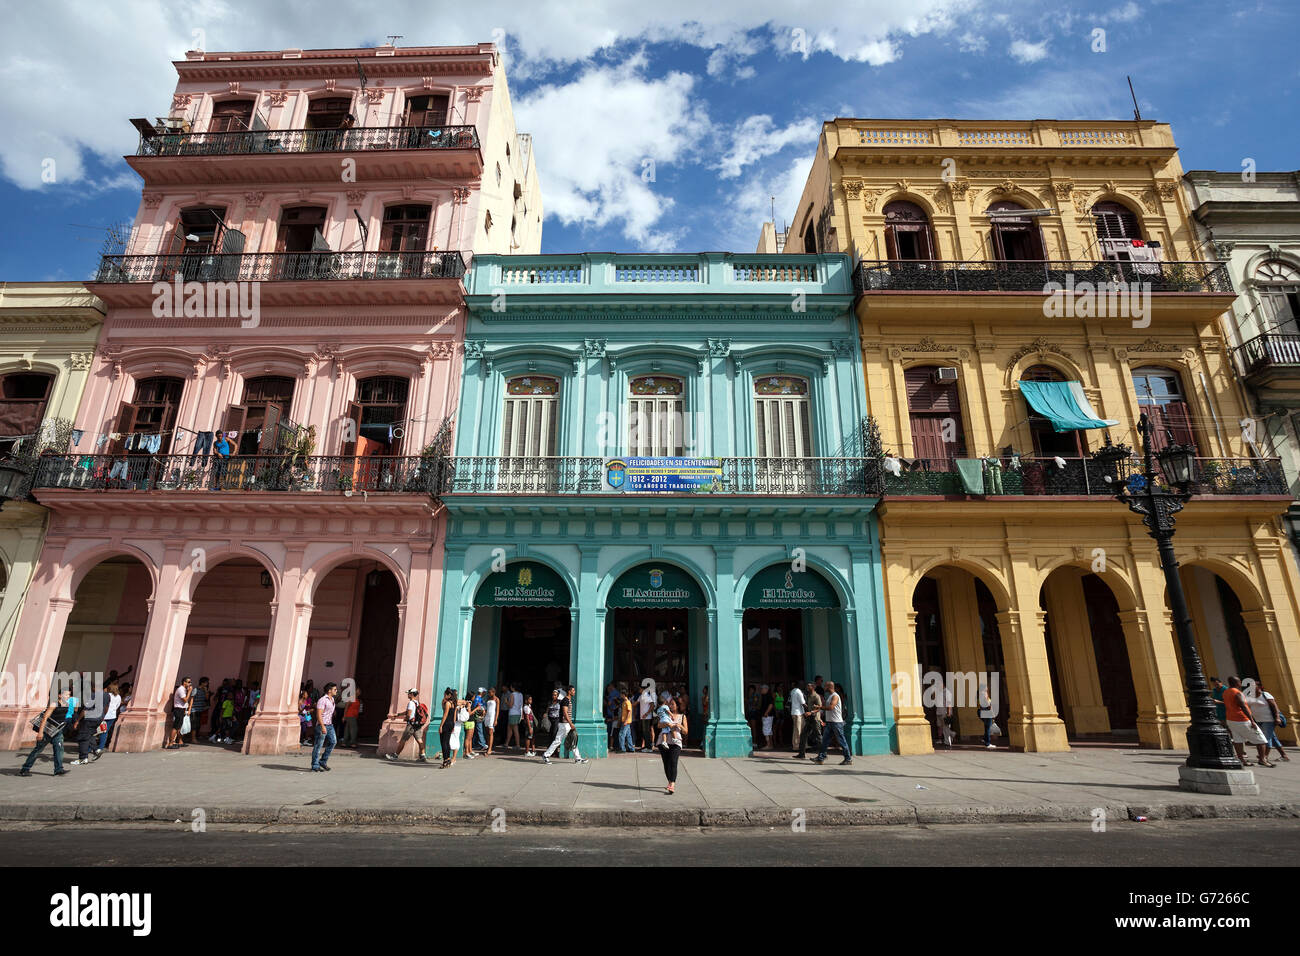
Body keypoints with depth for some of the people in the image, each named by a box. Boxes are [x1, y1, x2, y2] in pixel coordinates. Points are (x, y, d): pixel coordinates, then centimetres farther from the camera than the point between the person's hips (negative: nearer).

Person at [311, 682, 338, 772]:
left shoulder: (332, 699, 13)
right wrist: (323, 726, -26)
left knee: (333, 741, 1)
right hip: (322, 724, -8)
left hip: (330, 725, 8)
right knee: (318, 745, -1)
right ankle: (315, 766, 7)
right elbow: (319, 714, -20)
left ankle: (323, 761, 13)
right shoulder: (322, 700, -14)